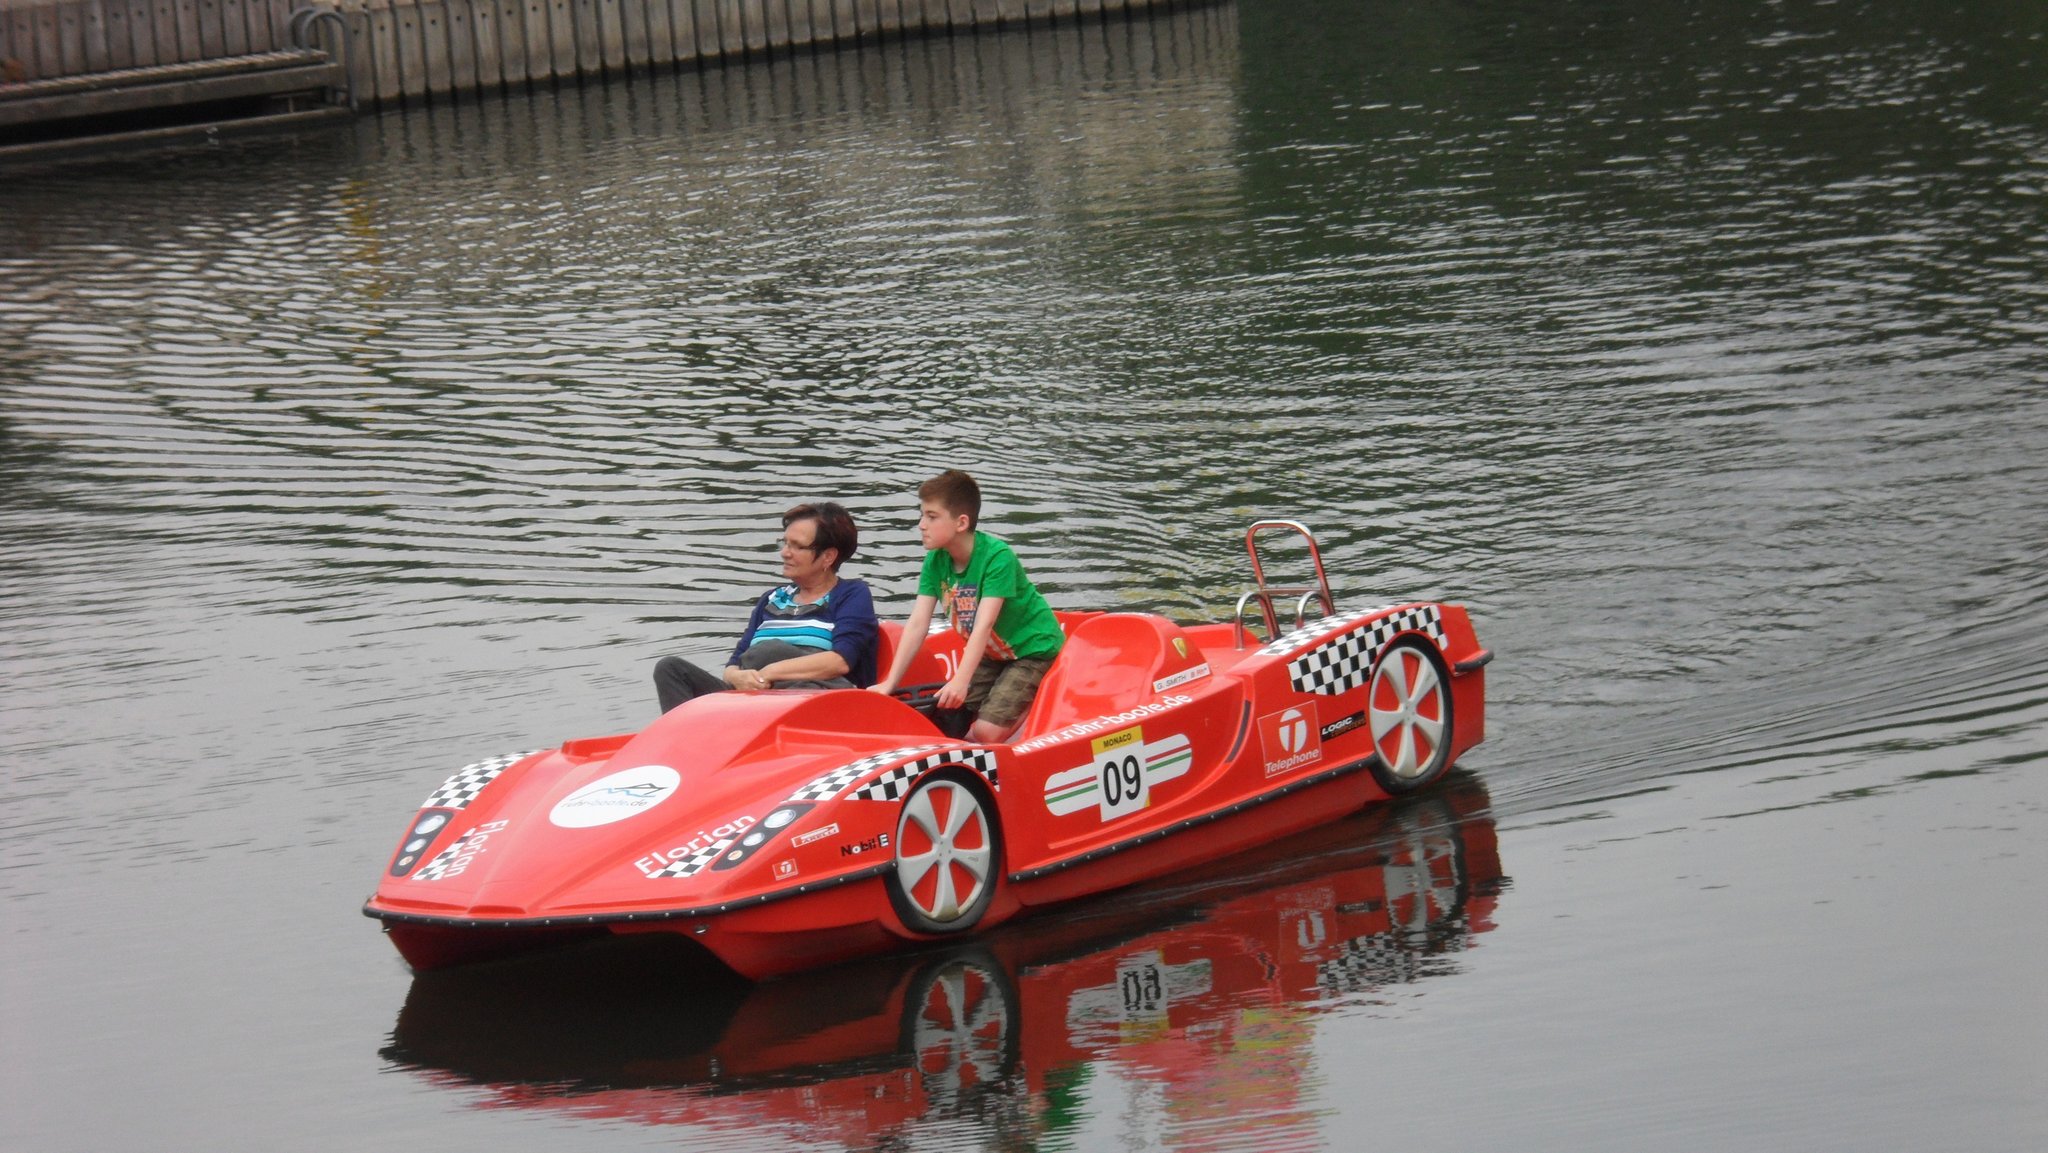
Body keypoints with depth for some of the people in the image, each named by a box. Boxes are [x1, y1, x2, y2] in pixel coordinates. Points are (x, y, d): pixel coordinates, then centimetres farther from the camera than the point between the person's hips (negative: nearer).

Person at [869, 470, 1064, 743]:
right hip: (993, 652, 7)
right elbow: (917, 624, -11)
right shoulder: (936, 560, -8)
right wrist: (890, 683, -18)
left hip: (1033, 649, -7)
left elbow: (984, 625, -35)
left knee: (986, 731, -20)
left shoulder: (997, 556, -28)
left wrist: (960, 681, -45)